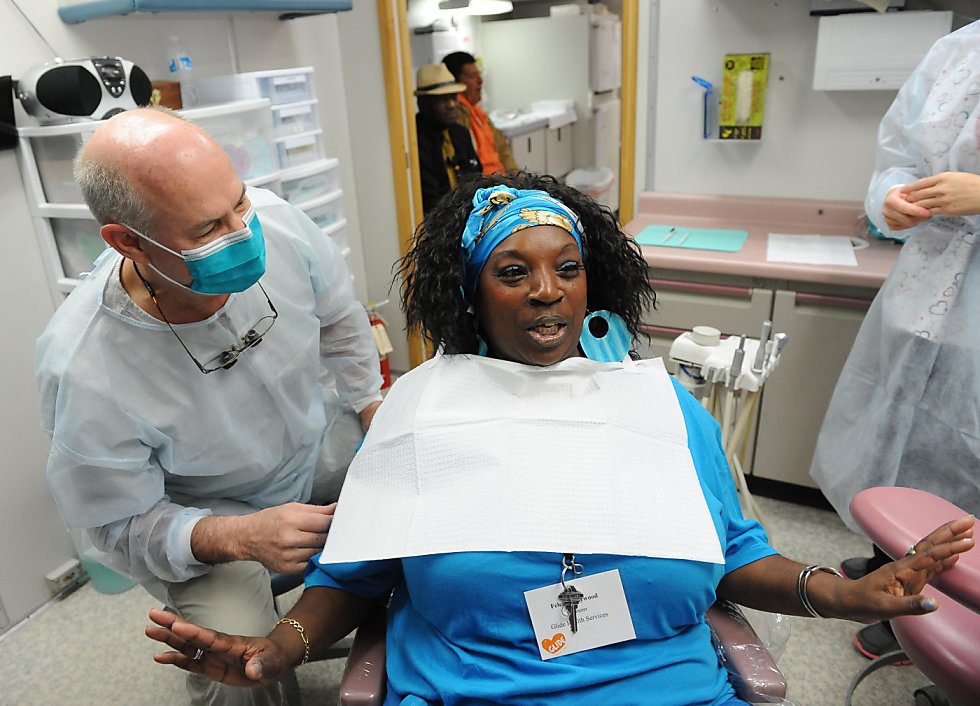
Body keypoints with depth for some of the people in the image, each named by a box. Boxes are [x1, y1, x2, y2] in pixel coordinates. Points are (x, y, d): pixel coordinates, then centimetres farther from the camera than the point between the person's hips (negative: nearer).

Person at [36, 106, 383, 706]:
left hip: (325, 443, 4)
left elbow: (338, 316, 0)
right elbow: (122, 526, -17)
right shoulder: (82, 373, -32)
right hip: (202, 517, -3)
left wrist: (372, 409, -3)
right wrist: (238, 538, -34)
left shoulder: (274, 220, -23)